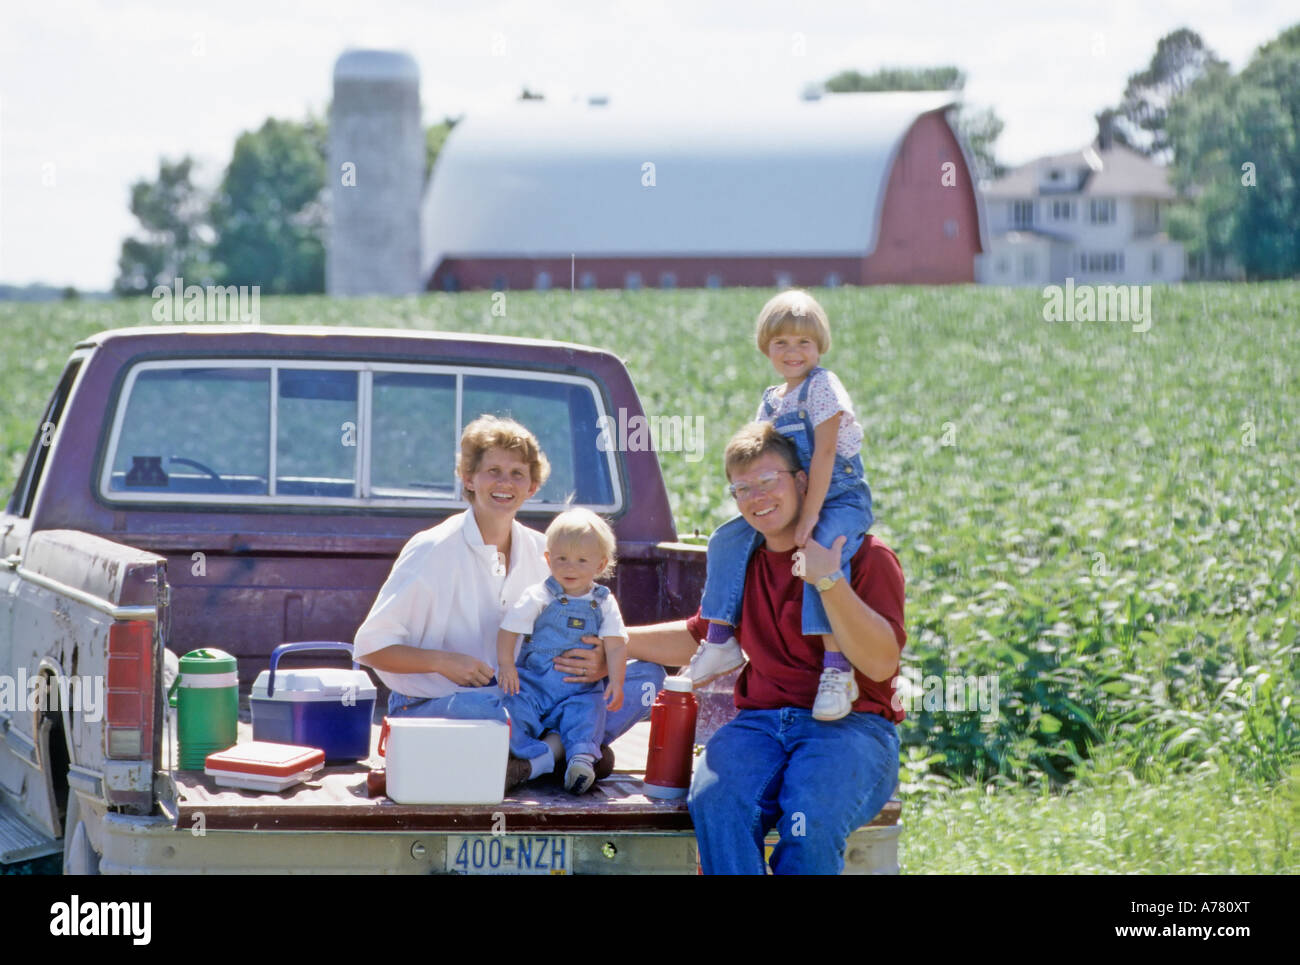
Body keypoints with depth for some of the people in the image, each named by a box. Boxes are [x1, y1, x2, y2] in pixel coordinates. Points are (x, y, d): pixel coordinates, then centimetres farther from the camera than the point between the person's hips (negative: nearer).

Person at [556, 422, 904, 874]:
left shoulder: (867, 556, -1)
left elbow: (881, 663, -13)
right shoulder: (744, 561, 20)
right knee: (716, 799, -30)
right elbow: (700, 635, 37)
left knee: (812, 818, -36)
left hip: (850, 724, -5)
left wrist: (829, 582, -20)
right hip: (761, 720, 5)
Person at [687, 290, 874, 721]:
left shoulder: (822, 386, -10)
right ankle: (721, 641, 1)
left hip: (840, 500, -8)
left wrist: (810, 514, -22)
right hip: (790, 503, 8)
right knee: (727, 538, -4)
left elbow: (824, 452, -17)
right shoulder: (771, 402, 13)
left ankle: (837, 669, -37)